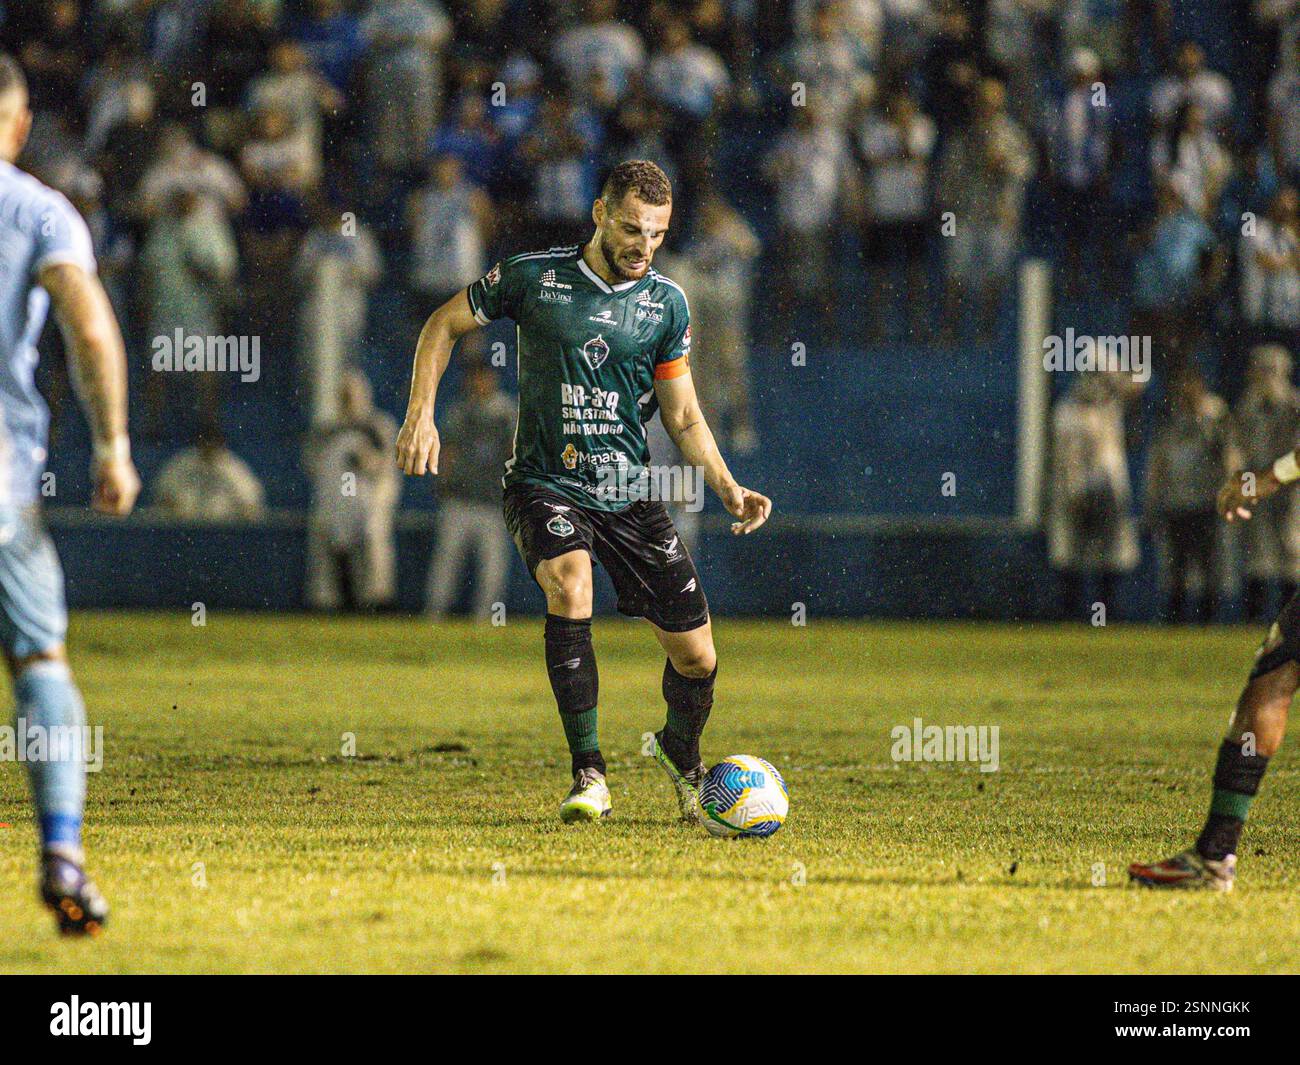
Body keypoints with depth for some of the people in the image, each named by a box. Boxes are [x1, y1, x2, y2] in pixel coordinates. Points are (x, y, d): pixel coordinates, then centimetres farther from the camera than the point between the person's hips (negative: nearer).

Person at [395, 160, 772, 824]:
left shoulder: (666, 303, 3)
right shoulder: (534, 277, -5)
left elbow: (682, 417, 11)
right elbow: (444, 324, 8)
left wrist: (728, 489, -3)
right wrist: (421, 413, -5)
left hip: (629, 494, 3)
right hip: (544, 486, -3)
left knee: (696, 657, -1)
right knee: (569, 579, -34)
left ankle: (681, 755, 35)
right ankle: (588, 774, -25)